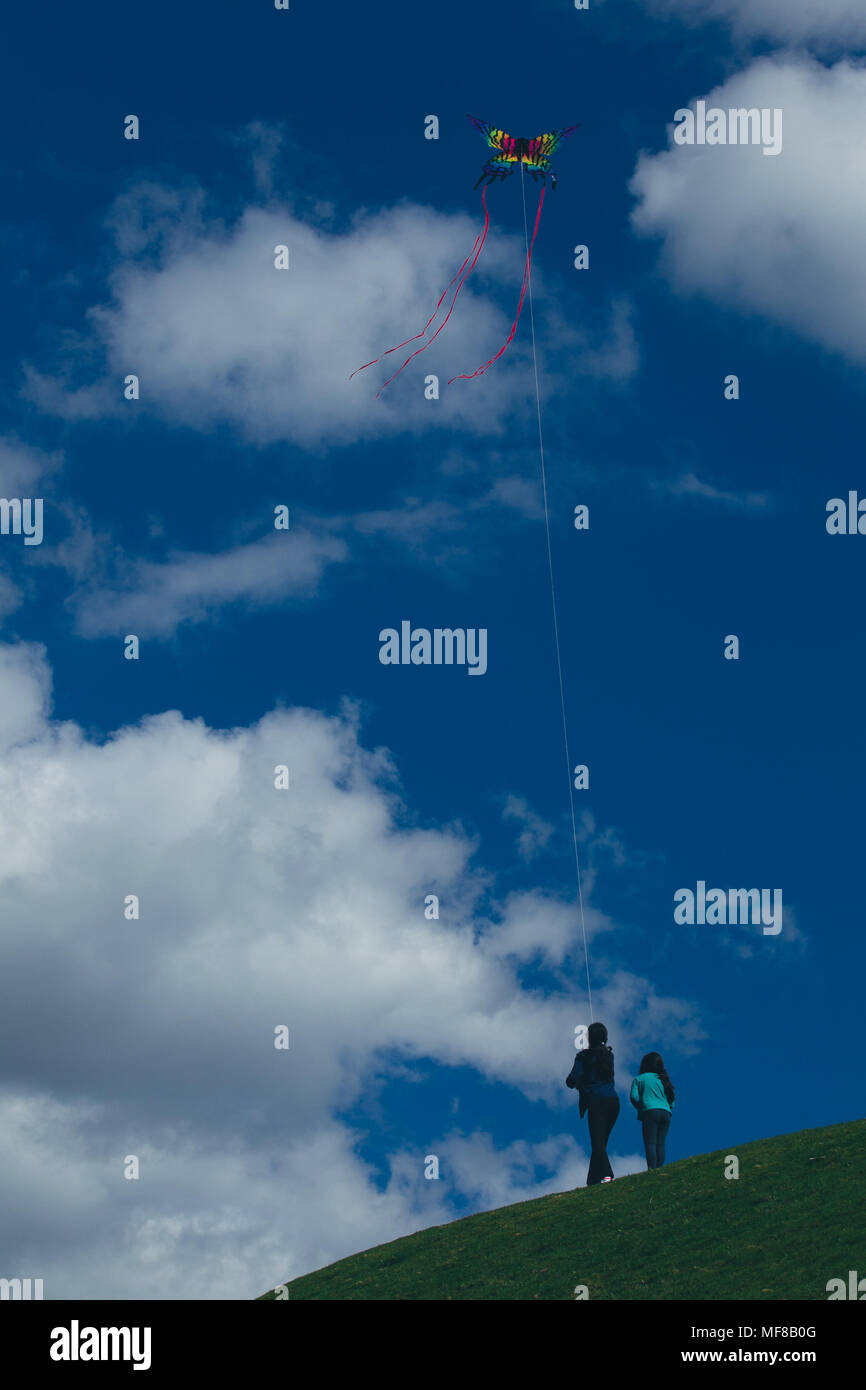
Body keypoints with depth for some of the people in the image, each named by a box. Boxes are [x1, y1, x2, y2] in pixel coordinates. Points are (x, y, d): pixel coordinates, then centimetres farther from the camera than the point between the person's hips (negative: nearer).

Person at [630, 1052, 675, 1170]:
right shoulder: (663, 1079, 20)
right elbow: (671, 1099, 14)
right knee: (660, 1144, 3)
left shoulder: (638, 1079, 11)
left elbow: (634, 1097, -1)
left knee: (650, 1144, -10)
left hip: (650, 1112, -4)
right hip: (665, 1112, 4)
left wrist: (640, 1107, 15)